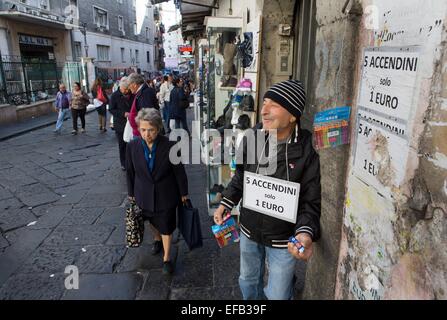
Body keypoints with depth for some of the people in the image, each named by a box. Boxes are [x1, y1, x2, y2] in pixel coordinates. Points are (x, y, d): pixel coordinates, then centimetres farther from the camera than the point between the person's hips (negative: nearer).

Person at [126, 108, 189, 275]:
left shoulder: (169, 146, -21)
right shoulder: (132, 146, -13)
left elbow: (179, 171, -11)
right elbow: (130, 172, 0)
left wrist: (183, 193, -3)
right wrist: (131, 193, 8)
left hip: (166, 195, -3)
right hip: (144, 195, 3)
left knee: (166, 226, 10)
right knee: (153, 221, 25)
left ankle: (166, 258, 29)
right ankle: (157, 239, 56)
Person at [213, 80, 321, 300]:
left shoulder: (306, 152, -21)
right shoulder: (252, 138, -10)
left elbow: (311, 202, -15)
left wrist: (306, 233, -31)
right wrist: (225, 205, 0)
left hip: (283, 241, -4)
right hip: (249, 232, 4)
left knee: (278, 295, 17)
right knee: (248, 282, 28)